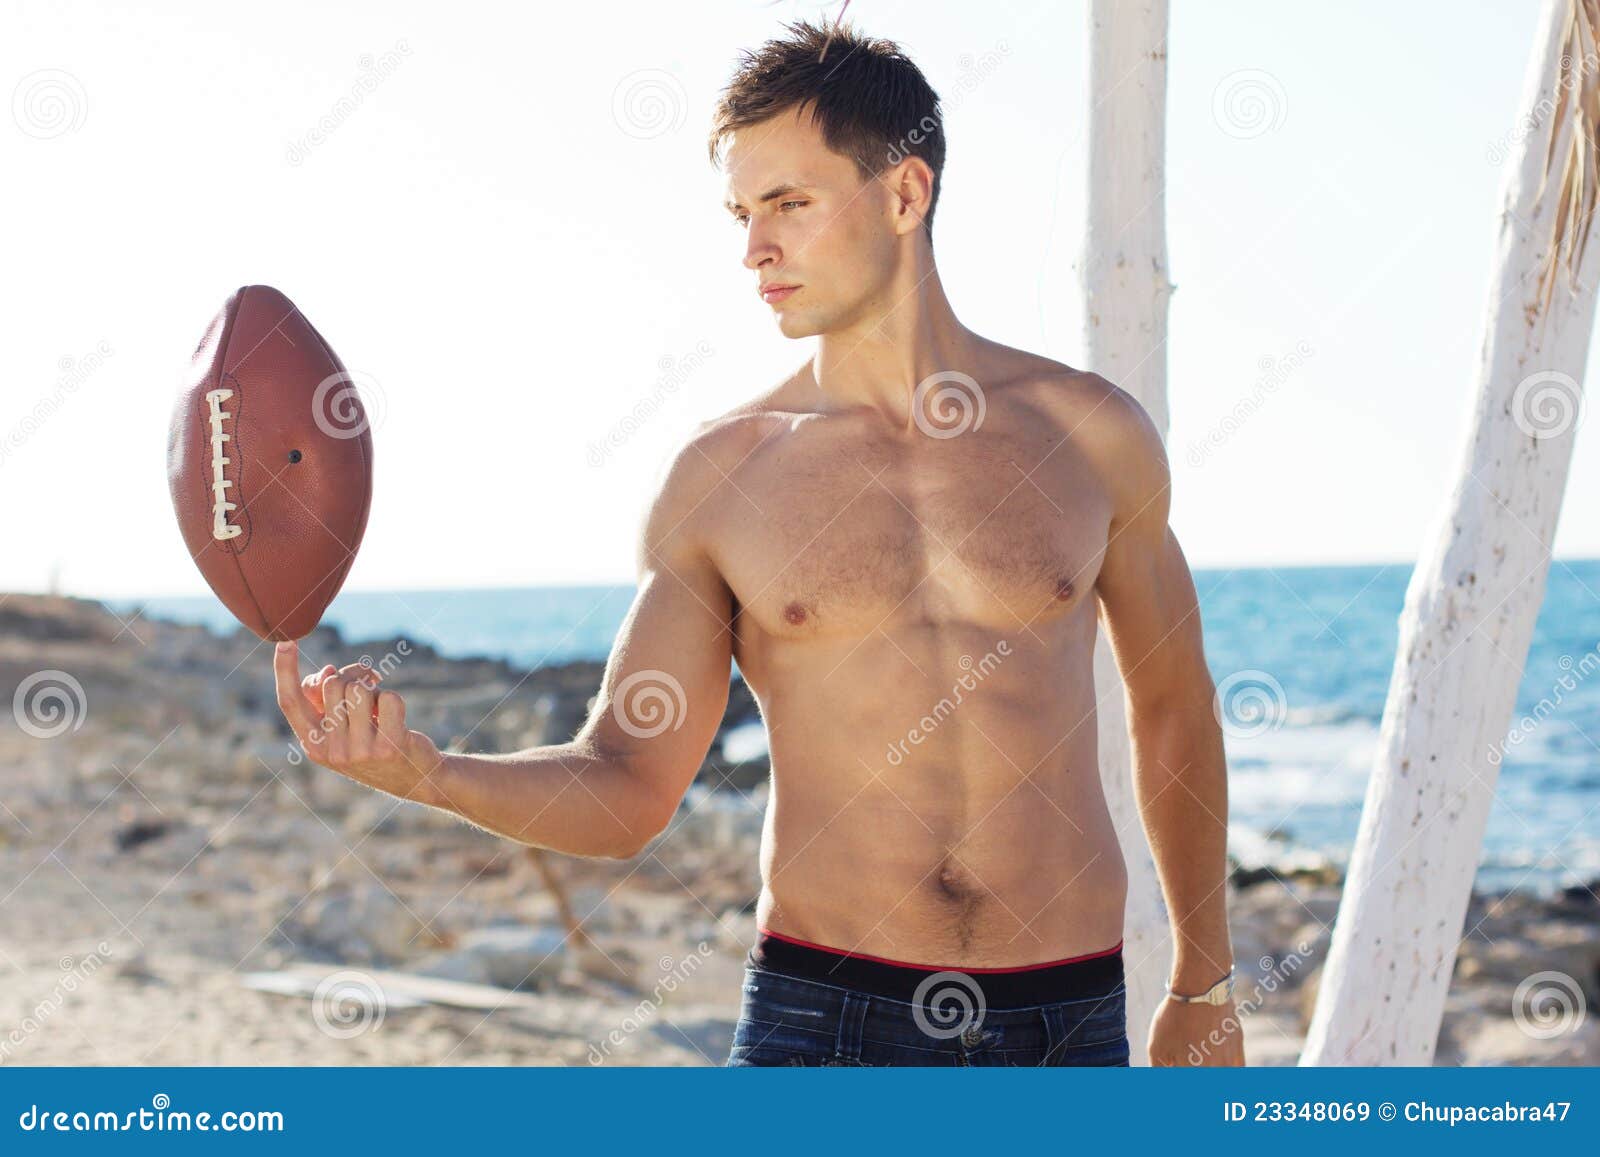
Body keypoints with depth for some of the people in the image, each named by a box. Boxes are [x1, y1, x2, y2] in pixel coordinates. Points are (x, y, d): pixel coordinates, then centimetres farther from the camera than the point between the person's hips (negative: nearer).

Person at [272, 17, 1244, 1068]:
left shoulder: (1091, 433, 2)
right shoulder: (721, 478, -1)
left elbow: (1175, 708, 14)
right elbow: (626, 791, 0)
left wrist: (1204, 990, 19)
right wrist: (423, 772, -18)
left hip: (1068, 1020, 1)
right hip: (821, 1012, -1)